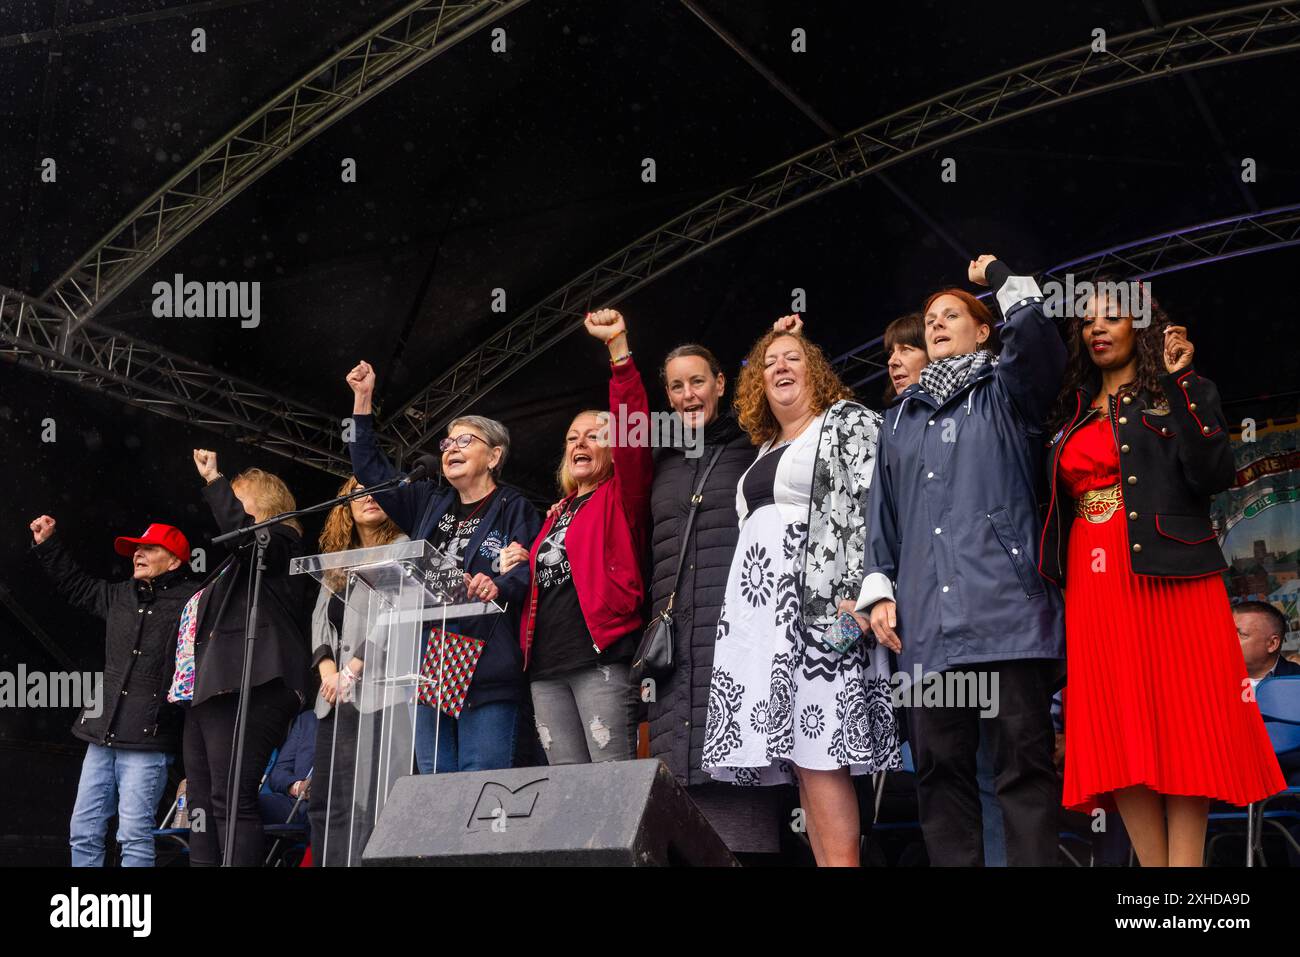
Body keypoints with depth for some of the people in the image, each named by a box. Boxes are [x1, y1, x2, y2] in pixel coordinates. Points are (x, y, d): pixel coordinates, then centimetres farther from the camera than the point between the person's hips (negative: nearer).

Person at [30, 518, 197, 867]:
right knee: (83, 832, 10)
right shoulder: (120, 596, 18)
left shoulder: (193, 599, -3)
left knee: (134, 833, -10)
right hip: (102, 734, 7)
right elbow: (77, 585, 33)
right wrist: (46, 544, 32)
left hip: (148, 739, -7)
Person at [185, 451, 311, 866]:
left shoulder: (281, 541, 2)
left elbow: (239, 527, -20)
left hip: (246, 687, -10)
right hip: (210, 689, 10)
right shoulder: (241, 558, 30)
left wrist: (213, 479, -10)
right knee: (201, 804, 5)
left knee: (232, 801, -16)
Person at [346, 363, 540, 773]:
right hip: (428, 664, 6)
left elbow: (528, 570, -9)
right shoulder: (430, 504, 21)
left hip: (485, 666, -6)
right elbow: (371, 470, 25)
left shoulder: (514, 508, 2)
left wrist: (498, 587, -30)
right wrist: (363, 400, 19)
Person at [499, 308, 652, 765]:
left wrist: (618, 346, -17)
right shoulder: (557, 514, 25)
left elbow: (633, 430, -11)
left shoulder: (620, 496, 6)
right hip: (547, 664, 7)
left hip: (601, 654, -7)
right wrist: (522, 566, 11)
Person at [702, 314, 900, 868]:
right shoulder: (767, 449, 26)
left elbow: (871, 505, -9)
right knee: (793, 751, 0)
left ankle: (843, 861, -15)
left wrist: (861, 589, -17)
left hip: (818, 602, -7)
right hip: (760, 610, 7)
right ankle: (825, 861, 0)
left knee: (817, 751, -14)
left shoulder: (849, 422, 3)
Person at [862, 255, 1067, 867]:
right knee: (939, 764, 3)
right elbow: (882, 514, 22)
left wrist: (1001, 279, 7)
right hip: (925, 616, 5)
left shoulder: (1006, 391, 13)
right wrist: (879, 588, 10)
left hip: (1005, 603, -4)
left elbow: (1034, 331, -10)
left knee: (1024, 758, -7)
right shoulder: (900, 418, 25)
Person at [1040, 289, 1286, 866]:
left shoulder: (1185, 393, 7)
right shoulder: (1074, 412, 20)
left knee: (1180, 728, -6)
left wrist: (1177, 385, -11)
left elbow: (1214, 476, -10)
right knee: (1117, 736, -1)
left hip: (1169, 577, -4)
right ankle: (1153, 863, 4)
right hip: (1095, 586, 4)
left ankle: (1185, 862, -5)